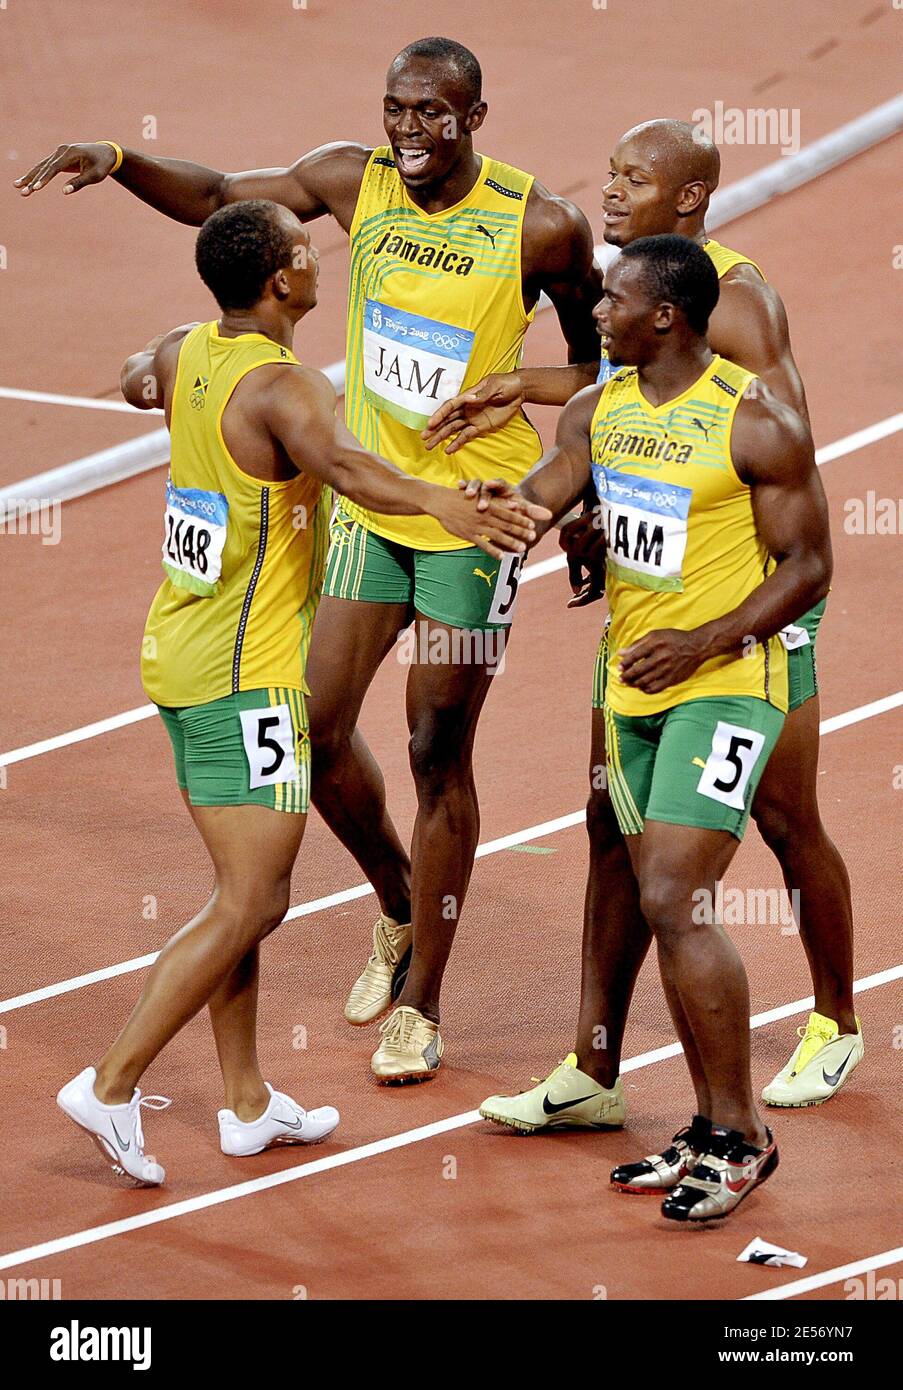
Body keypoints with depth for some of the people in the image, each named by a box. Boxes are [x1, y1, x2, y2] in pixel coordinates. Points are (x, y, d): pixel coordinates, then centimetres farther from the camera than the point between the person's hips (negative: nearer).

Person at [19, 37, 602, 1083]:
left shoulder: (540, 228, -14)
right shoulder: (354, 182, -4)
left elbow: (594, 348, 1)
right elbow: (219, 199, 7)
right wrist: (119, 163, -10)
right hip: (368, 497, 4)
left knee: (437, 752, 1)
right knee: (317, 725, 0)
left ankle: (419, 1004, 14)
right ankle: (399, 908, 30)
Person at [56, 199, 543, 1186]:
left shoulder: (186, 353, 4)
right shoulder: (283, 388, -21)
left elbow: (139, 376, 29)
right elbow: (342, 466, -43)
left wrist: (144, 378, 53)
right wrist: (440, 503, -60)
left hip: (178, 655, 9)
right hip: (248, 675, -9)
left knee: (241, 892, 17)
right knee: (251, 906, -7)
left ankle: (248, 1103, 22)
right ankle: (112, 1086, -9)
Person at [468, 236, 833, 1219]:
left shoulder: (756, 422, -14)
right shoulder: (599, 409, 7)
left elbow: (808, 566, -11)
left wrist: (704, 642, -22)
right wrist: (490, 505, -23)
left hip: (726, 684, -8)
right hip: (634, 688, 8)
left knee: (675, 900, -16)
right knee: (666, 909, 11)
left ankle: (740, 1136, -7)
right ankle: (711, 1131, 20)